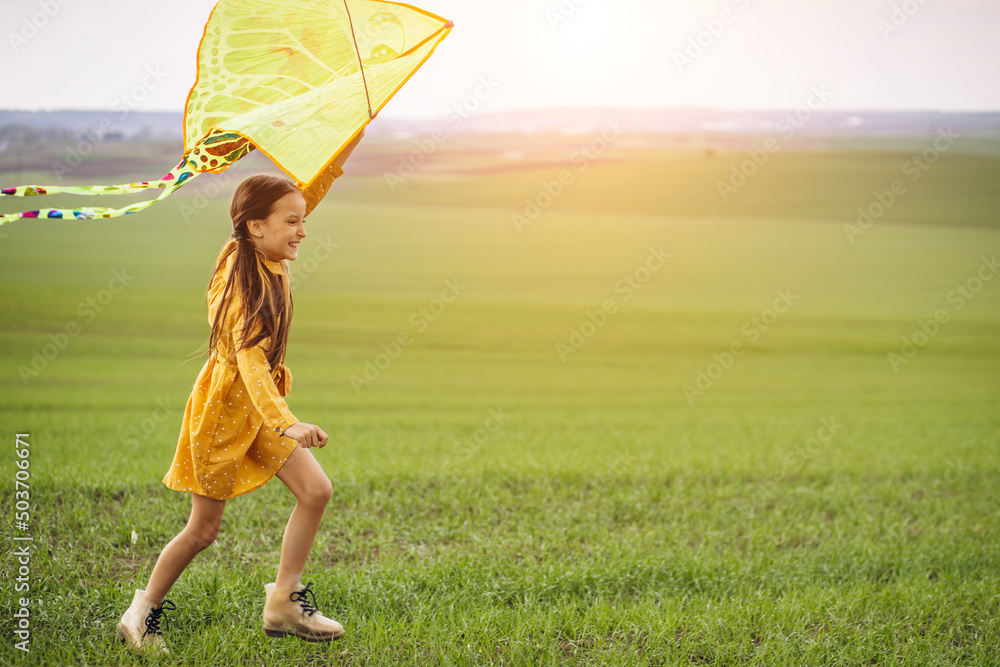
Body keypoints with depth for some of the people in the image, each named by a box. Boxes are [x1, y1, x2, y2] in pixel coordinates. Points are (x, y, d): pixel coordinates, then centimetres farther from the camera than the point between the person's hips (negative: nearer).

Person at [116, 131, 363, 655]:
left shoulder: (268, 261, -2)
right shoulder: (247, 283, -26)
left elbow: (299, 197, 17)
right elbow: (249, 361, -37)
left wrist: (343, 153, 11)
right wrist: (286, 423, -49)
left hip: (260, 405, 8)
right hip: (223, 404, -8)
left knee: (316, 491, -3)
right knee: (204, 527, 2)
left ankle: (284, 602, 7)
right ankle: (144, 611, 22)